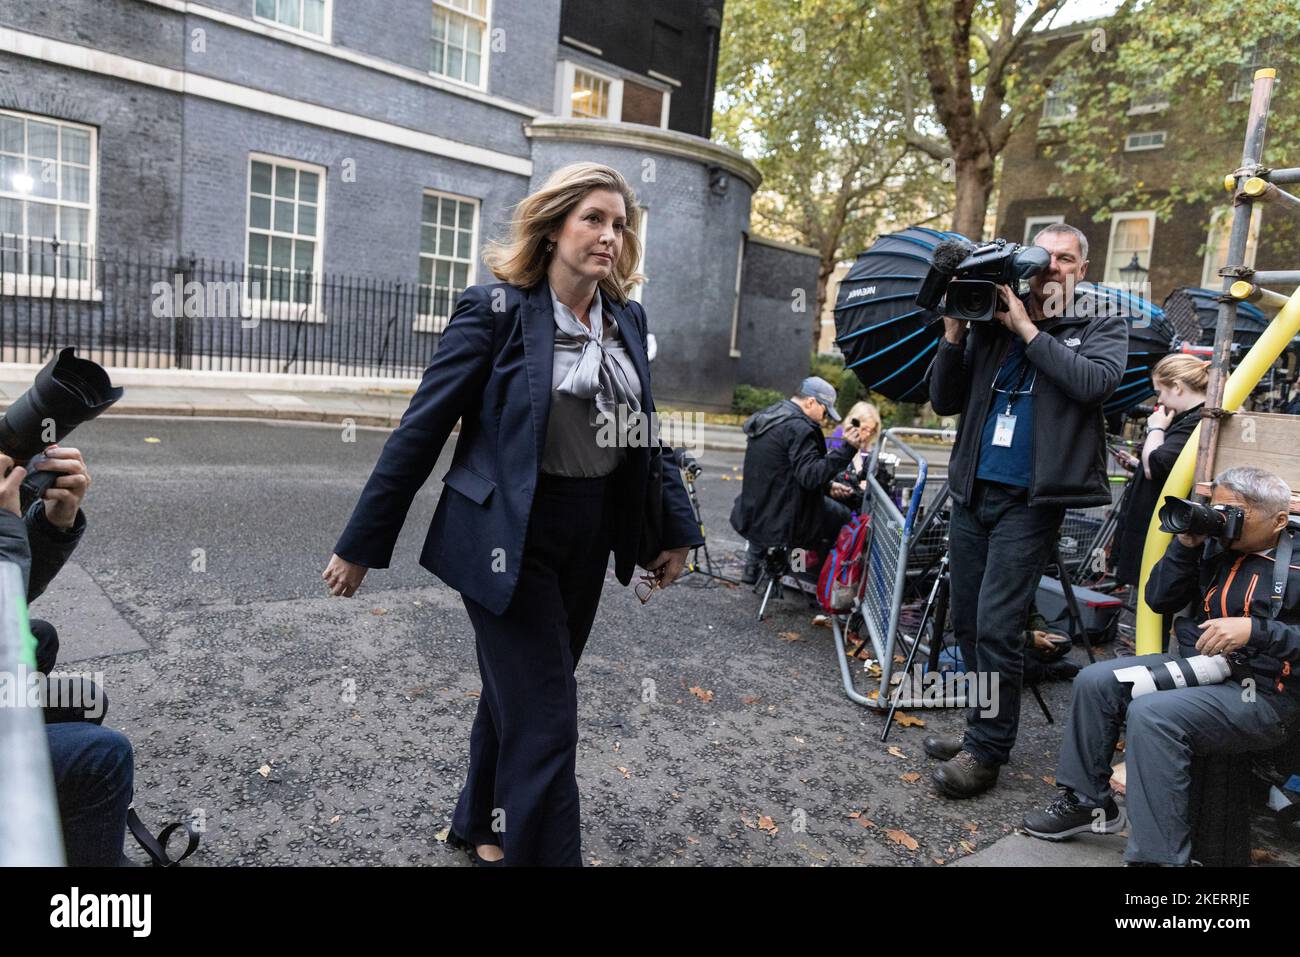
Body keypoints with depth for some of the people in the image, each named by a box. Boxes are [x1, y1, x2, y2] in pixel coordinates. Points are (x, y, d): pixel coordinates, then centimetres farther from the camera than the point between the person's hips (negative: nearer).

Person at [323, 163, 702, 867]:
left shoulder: (626, 319, 6)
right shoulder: (497, 309, -10)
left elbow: (641, 434, 13)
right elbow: (422, 428, -9)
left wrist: (676, 529, 9)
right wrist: (362, 544, -7)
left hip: (589, 539, 6)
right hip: (508, 538, -6)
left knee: (519, 696, 20)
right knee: (545, 719, -5)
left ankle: (482, 827, 42)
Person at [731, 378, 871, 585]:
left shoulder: (766, 418, 11)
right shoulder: (798, 428, -19)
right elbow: (810, 476, -26)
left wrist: (829, 486, 20)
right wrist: (848, 448, -28)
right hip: (781, 521, -9)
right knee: (842, 516, 7)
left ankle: (752, 567, 35)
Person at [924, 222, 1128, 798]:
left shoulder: (1102, 328, 7)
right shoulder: (990, 327, 13)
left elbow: (1094, 382, -14)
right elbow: (944, 402, 9)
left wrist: (1026, 328, -11)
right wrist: (954, 333, -3)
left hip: (1029, 499, -4)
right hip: (972, 492, 5)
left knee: (996, 626, -9)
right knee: (967, 623, 10)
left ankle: (986, 750, 4)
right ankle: (983, 731, 25)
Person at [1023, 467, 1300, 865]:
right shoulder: (1215, 544, 8)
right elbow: (1159, 600, 7)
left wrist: (1254, 631, -30)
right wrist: (1185, 544, -4)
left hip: (1265, 692, -7)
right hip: (1195, 665, 7)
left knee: (1153, 713, -31)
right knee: (1095, 680, -7)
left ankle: (1156, 855, -22)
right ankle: (1087, 802, 8)